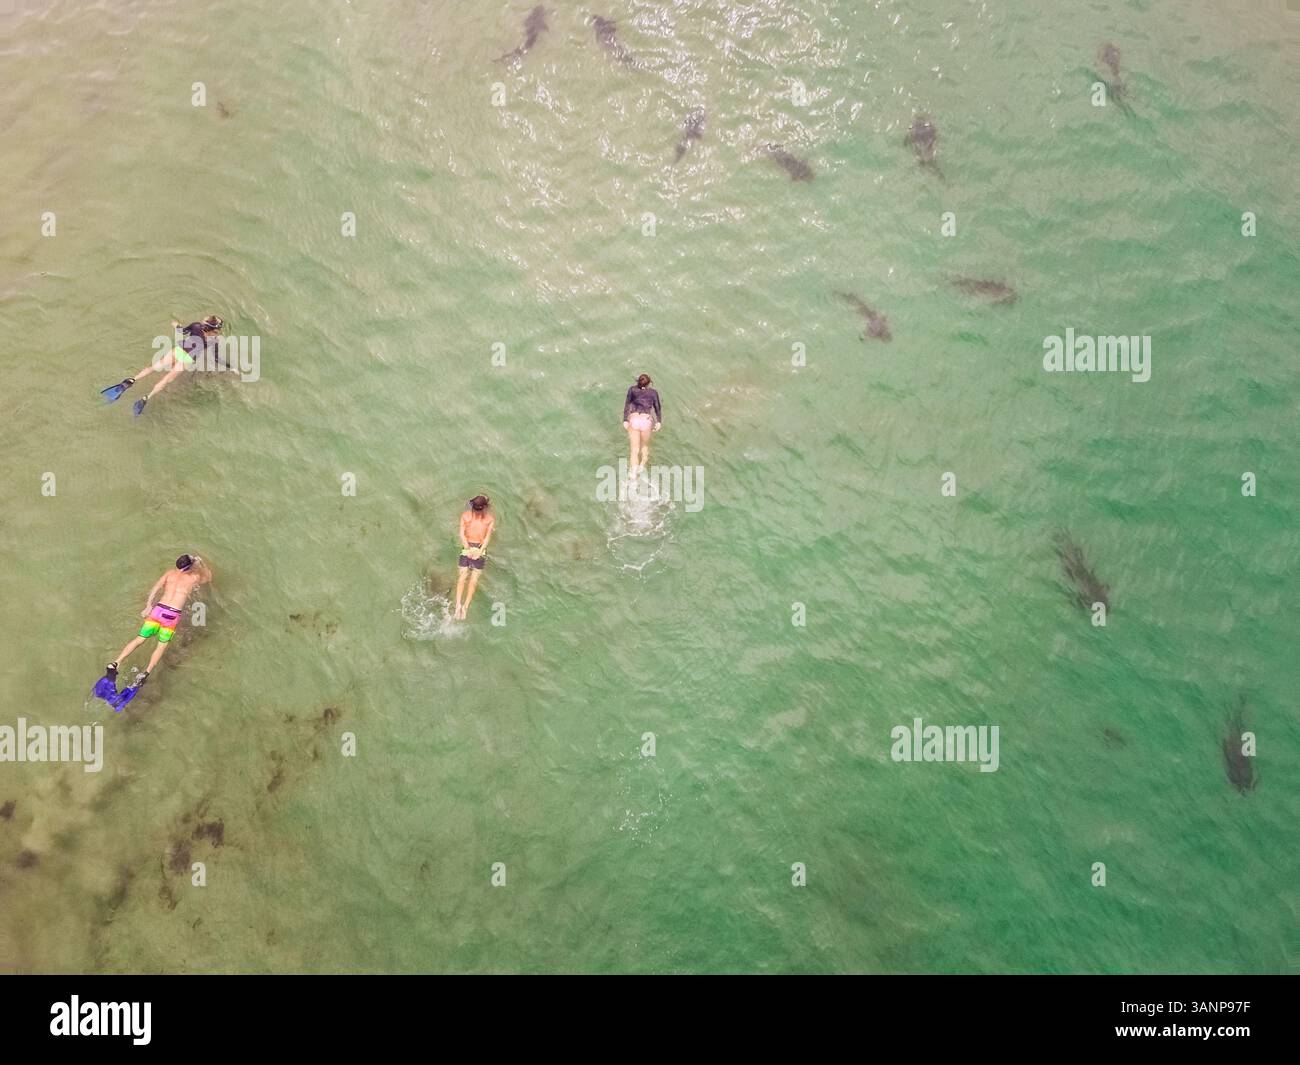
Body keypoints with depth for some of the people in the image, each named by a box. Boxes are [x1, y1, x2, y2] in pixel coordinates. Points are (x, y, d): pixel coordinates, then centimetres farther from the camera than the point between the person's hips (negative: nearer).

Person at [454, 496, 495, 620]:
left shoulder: (490, 519, 0)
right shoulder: (465, 516, 1)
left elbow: (487, 537, -5)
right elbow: (462, 534, -2)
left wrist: (479, 552, -12)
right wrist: (467, 549, -11)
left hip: (480, 549, 0)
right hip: (467, 547, 0)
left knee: (474, 579, -4)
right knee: (463, 576, -3)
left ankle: (465, 606, -9)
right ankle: (458, 605, -9)